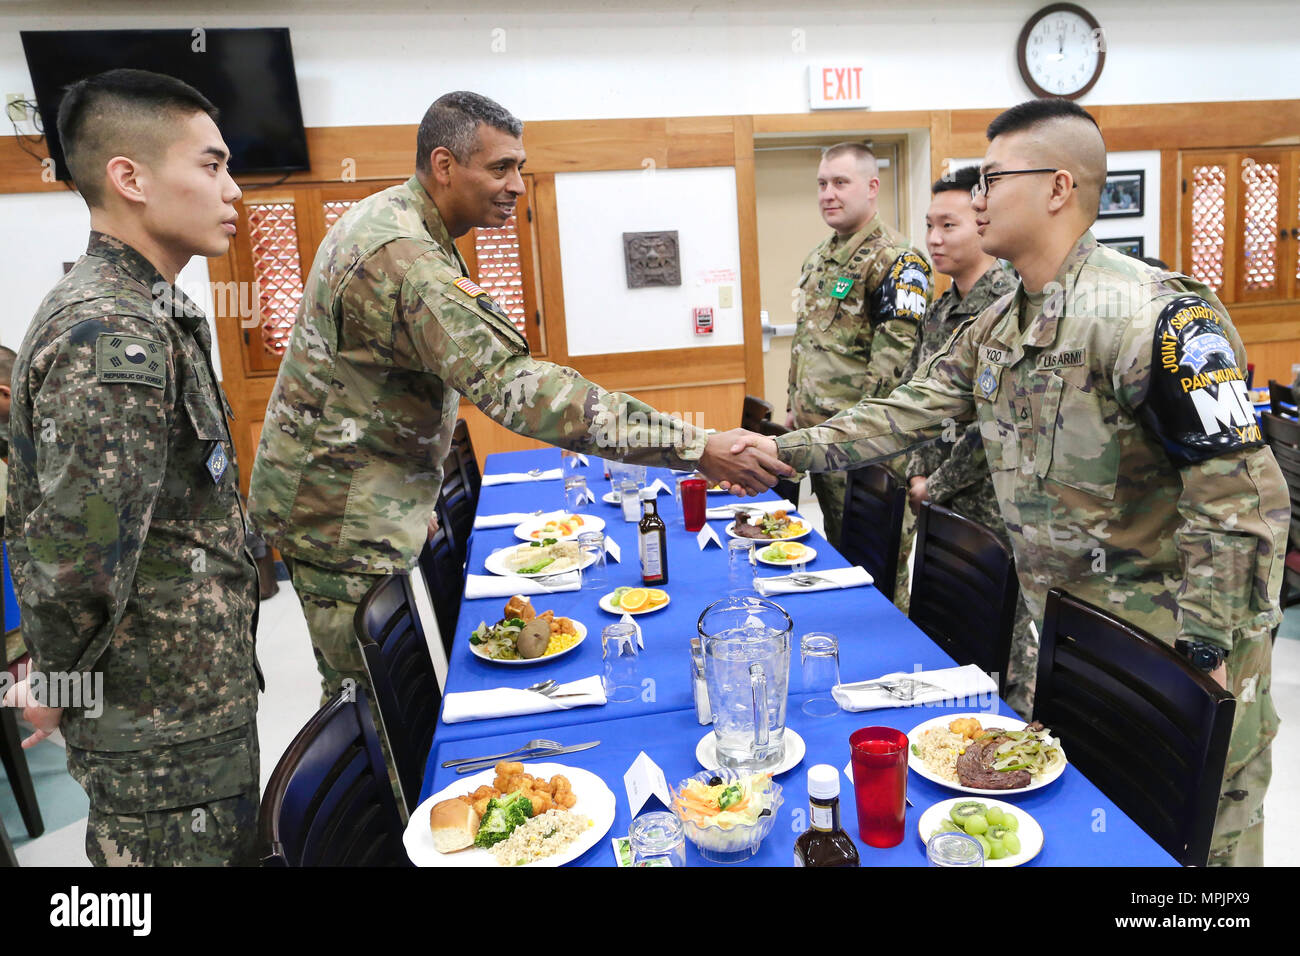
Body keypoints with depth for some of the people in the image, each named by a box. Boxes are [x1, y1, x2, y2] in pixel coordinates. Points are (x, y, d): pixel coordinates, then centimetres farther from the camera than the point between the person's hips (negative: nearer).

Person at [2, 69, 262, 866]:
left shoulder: (149, 316, 8)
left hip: (200, 703, 9)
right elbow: (74, 563, -28)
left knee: (240, 848, 24)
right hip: (167, 732, -9)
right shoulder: (111, 340, -25)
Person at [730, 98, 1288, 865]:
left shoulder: (1157, 314, -22)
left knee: (1198, 839, 10)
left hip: (1173, 639, -7)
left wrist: (1201, 650, -21)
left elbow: (1242, 492, -22)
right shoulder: (998, 326, 4)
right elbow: (906, 415, 4)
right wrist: (782, 452, -4)